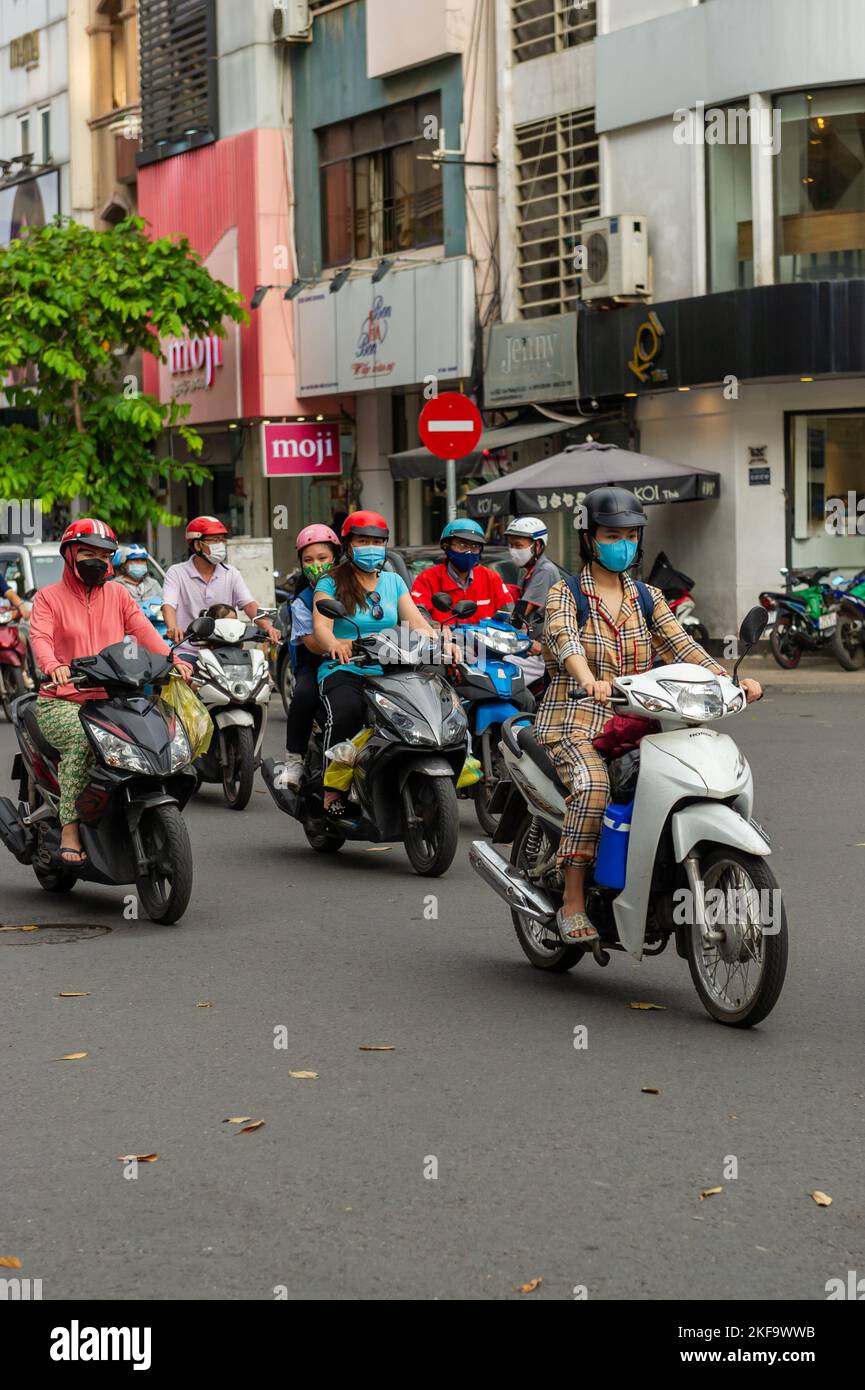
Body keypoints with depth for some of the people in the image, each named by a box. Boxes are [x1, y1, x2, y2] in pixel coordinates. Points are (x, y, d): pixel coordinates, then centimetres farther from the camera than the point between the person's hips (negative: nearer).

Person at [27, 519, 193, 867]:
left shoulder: (118, 594, 17)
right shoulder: (49, 597, 7)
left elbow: (143, 629, 1)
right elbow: (39, 638, -11)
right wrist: (53, 666, -34)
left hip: (111, 700, 4)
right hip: (62, 702, -3)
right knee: (82, 739, -35)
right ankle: (70, 829, -32)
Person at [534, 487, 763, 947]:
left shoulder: (647, 598, 16)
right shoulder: (564, 594, 1)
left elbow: (682, 646, 3)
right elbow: (564, 639, -20)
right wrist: (589, 679, -42)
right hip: (574, 721, -4)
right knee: (592, 786, -35)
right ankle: (573, 905, -30)